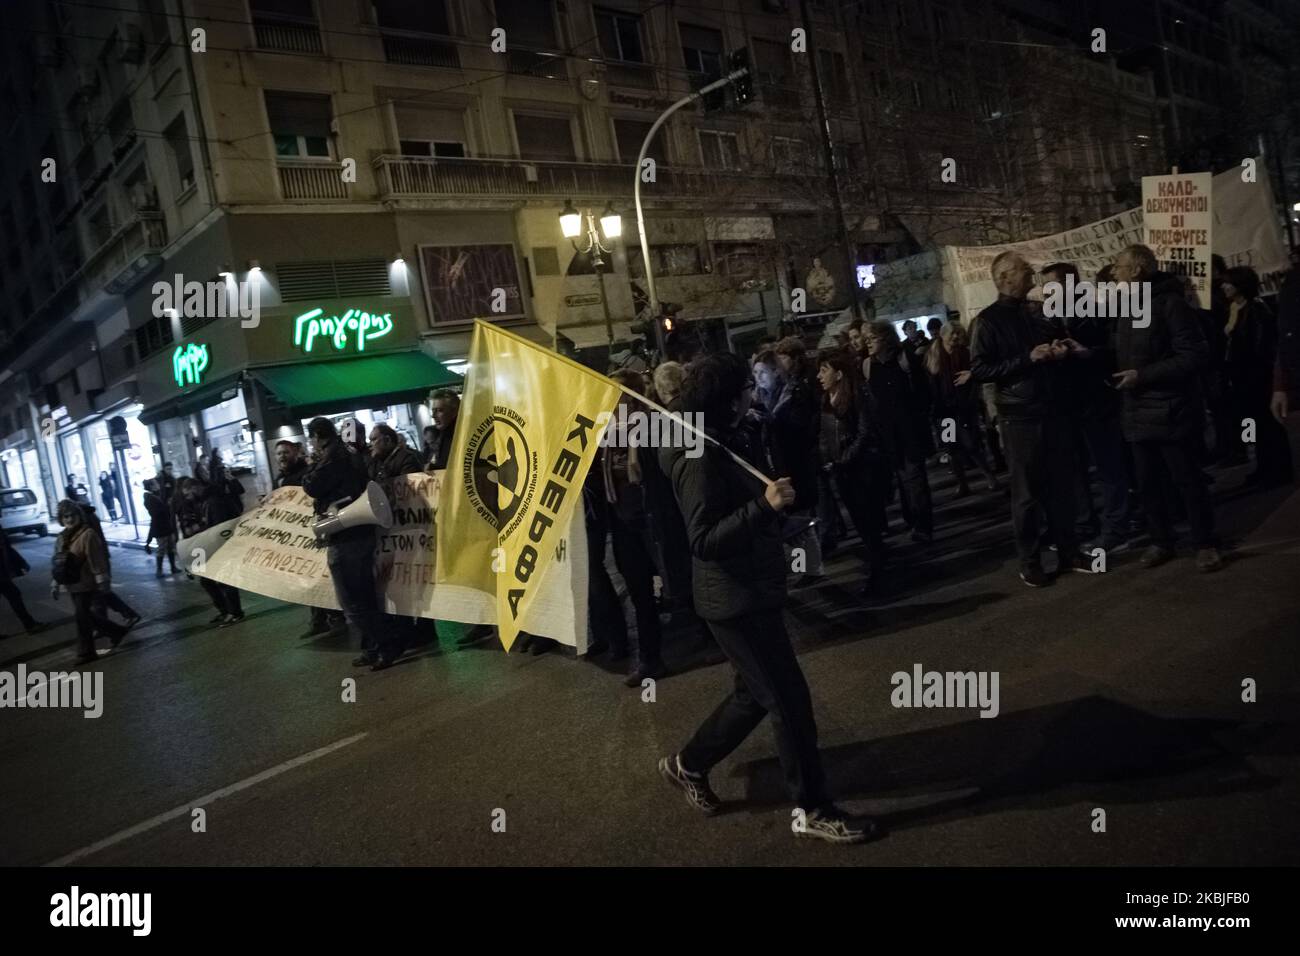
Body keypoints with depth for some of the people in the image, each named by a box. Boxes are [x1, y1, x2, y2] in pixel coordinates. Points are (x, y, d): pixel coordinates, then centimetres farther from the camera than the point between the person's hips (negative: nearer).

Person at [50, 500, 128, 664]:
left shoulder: (88, 534, -15)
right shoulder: (62, 537, 10)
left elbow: (97, 560, -17)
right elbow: (58, 563, 15)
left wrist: (101, 581, -18)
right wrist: (55, 584, 14)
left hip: (84, 584, -8)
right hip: (73, 584, 8)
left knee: (82, 617, -3)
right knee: (88, 614, 14)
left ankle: (85, 652, 9)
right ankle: (117, 631, 30)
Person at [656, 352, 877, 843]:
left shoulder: (721, 442, 8)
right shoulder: (700, 458, -22)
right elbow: (703, 542, -27)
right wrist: (764, 504, -35)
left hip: (751, 591, 10)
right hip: (735, 598, -10)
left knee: (757, 693, 21)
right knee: (789, 699, -1)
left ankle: (689, 762, 36)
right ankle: (814, 810, 15)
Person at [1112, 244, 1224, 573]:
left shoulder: (1169, 303, -12)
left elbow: (1196, 355, -18)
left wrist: (1143, 375, -20)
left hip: (1171, 412, -7)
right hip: (1139, 413, 7)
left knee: (1187, 480, 2)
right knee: (1148, 482, 11)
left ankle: (1205, 543, 16)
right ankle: (1161, 541, 24)